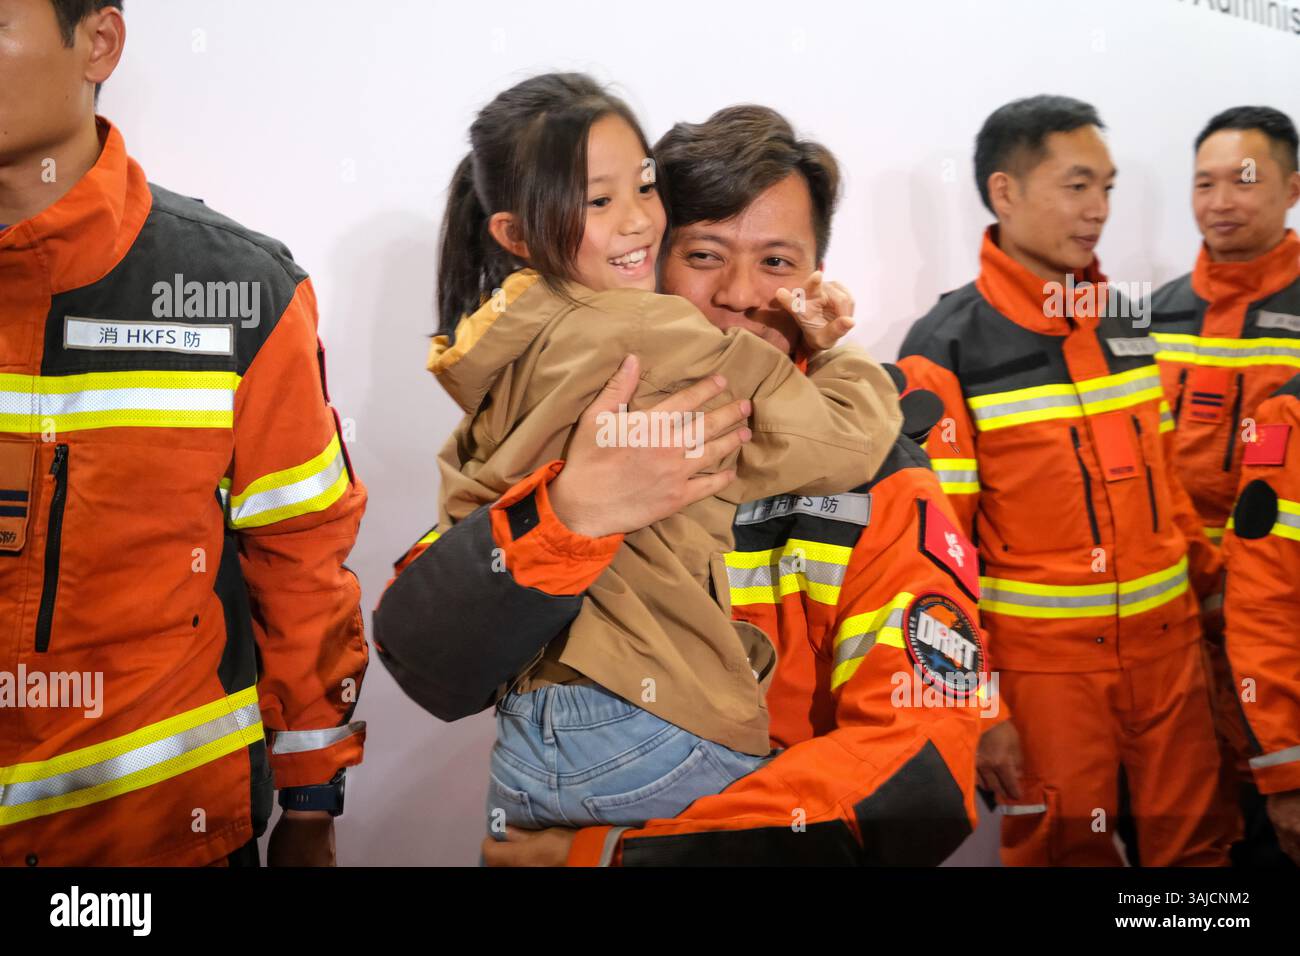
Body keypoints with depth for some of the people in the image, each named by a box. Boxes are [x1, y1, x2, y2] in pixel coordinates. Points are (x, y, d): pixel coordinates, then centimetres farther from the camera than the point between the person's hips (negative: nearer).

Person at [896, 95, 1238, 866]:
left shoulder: (1129, 322, 7)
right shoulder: (945, 352, -11)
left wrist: (1212, 574, 18)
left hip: (1168, 643, 5)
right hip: (1041, 662, -5)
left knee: (1197, 844, 15)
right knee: (1064, 849, 9)